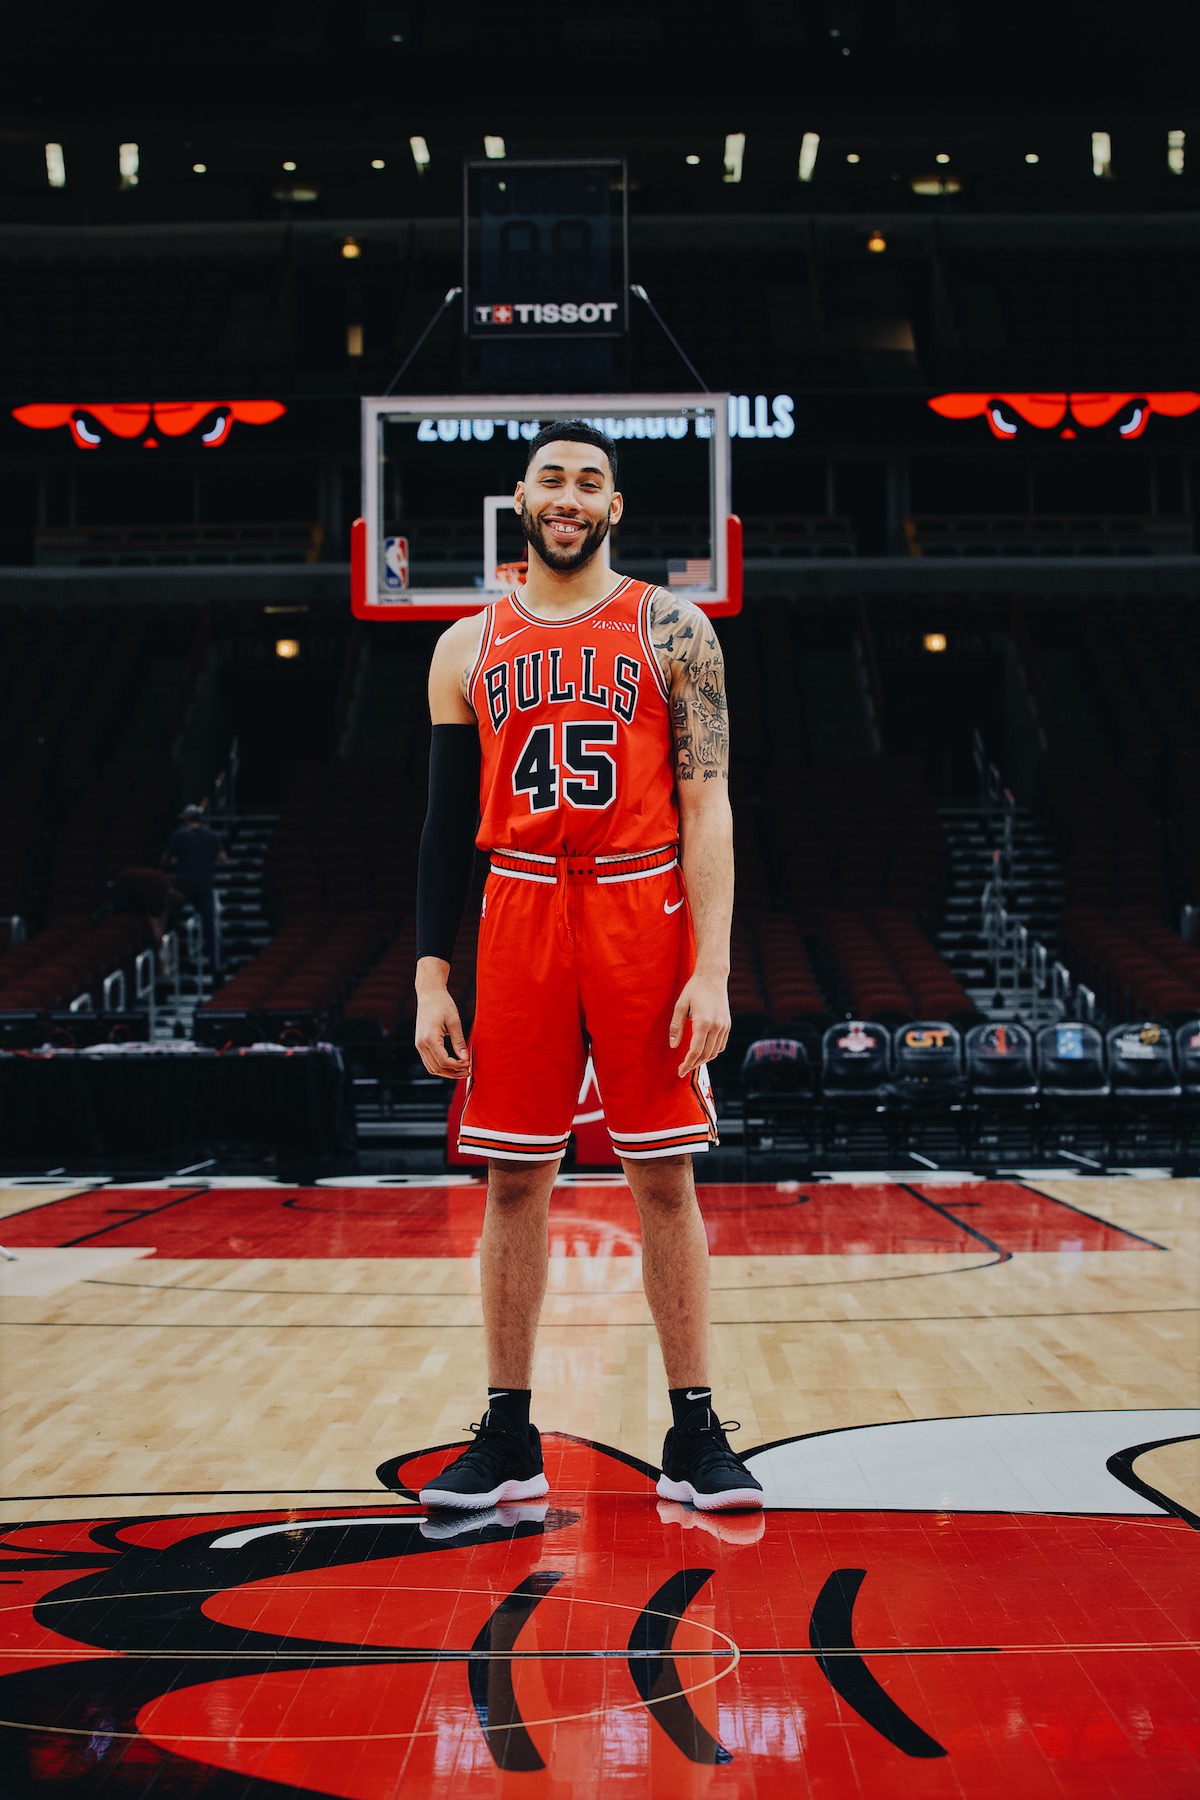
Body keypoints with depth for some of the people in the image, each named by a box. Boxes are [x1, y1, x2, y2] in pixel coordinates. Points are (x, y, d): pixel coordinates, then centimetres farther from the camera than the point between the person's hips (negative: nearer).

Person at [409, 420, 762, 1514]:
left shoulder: (672, 630, 3)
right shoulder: (469, 647, 10)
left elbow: (707, 810, -2)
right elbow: (448, 823, 11)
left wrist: (712, 971, -11)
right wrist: (431, 981, 3)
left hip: (644, 916, -2)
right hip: (519, 919, 2)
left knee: (666, 1179, 1)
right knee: (515, 1181, 5)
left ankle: (695, 1434, 10)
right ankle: (508, 1437, 15)